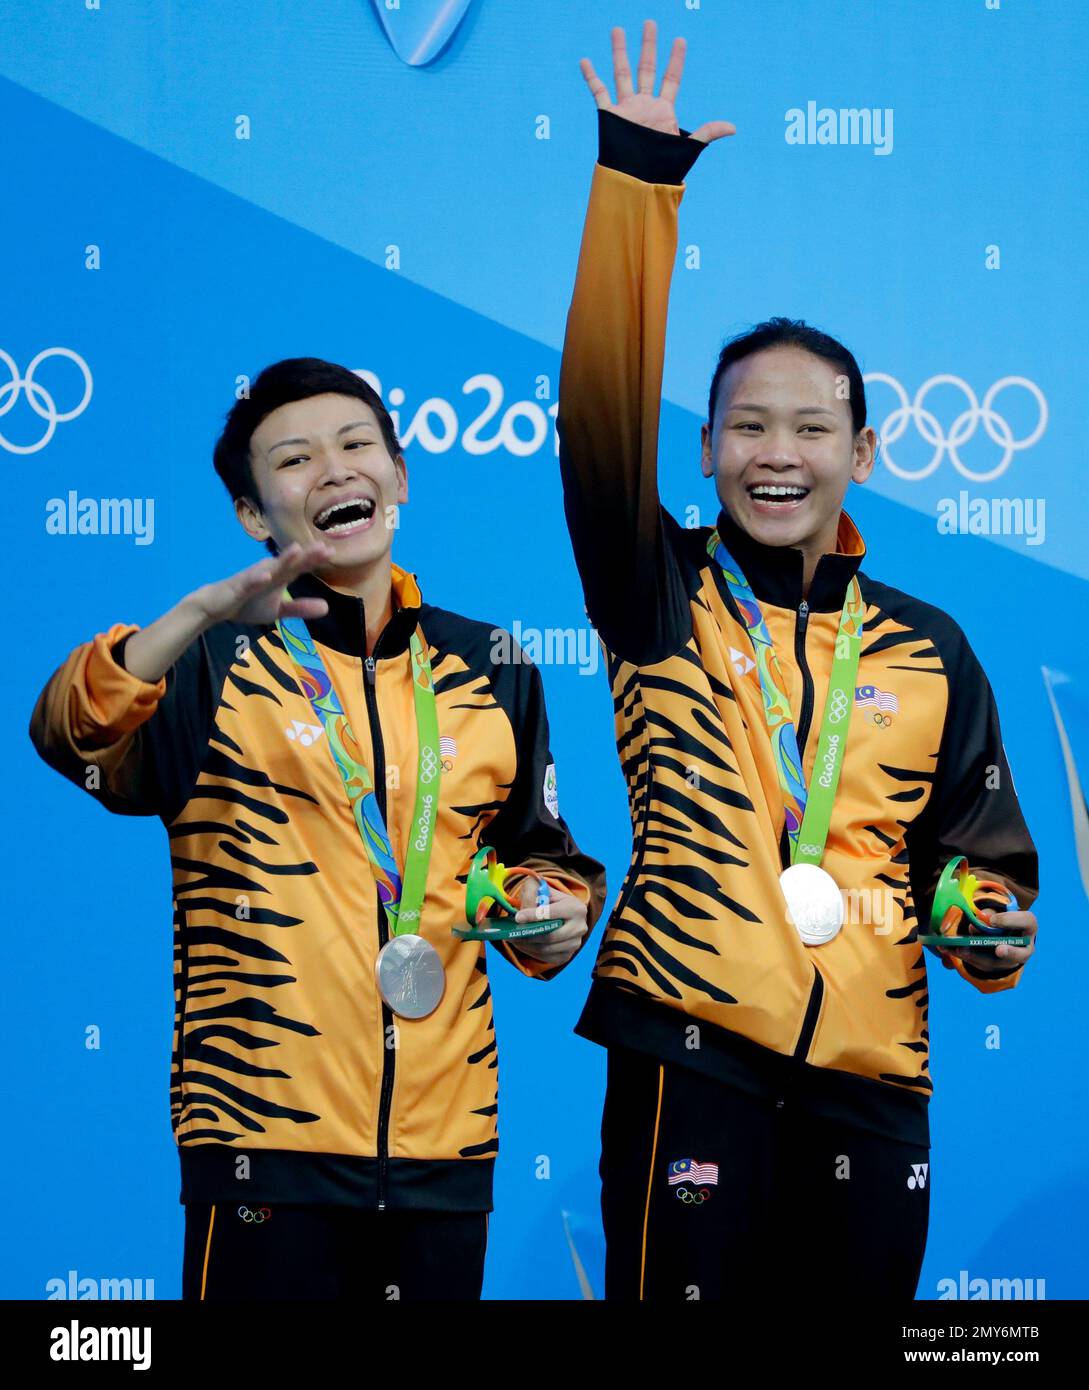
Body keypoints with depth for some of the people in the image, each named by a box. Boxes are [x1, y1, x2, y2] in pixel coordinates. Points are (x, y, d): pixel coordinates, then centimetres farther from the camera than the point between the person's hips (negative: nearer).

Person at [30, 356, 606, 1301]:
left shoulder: (492, 670, 11)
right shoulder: (216, 667, -1)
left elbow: (536, 846, 24)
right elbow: (74, 737, -21)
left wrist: (555, 908, 3)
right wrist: (206, 611, -34)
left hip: (445, 1144, 4)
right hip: (264, 1142, -4)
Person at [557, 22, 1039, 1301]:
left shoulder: (927, 651, 12)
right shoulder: (661, 598, 5)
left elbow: (974, 848, 20)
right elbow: (602, 413, -9)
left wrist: (991, 925, -4)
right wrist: (638, 179, -14)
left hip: (872, 1068, 3)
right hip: (691, 1050, -3)